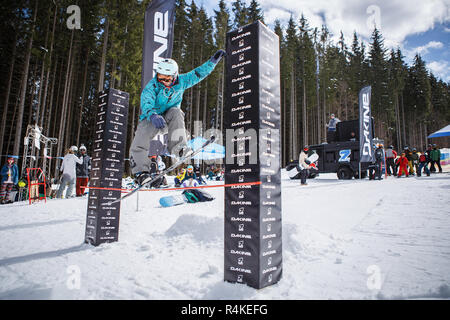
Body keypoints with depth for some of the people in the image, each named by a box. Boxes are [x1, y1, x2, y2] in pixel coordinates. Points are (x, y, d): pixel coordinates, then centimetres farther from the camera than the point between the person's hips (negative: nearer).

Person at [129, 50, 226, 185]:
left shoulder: (181, 82, -9)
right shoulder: (152, 85, -18)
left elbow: (198, 73, -1)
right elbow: (146, 102, -34)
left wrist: (213, 61, -5)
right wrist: (153, 115, -55)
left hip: (170, 114, 1)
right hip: (151, 116, -1)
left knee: (176, 113, -35)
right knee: (139, 143, -20)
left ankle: (178, 148, -39)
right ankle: (140, 170, -11)